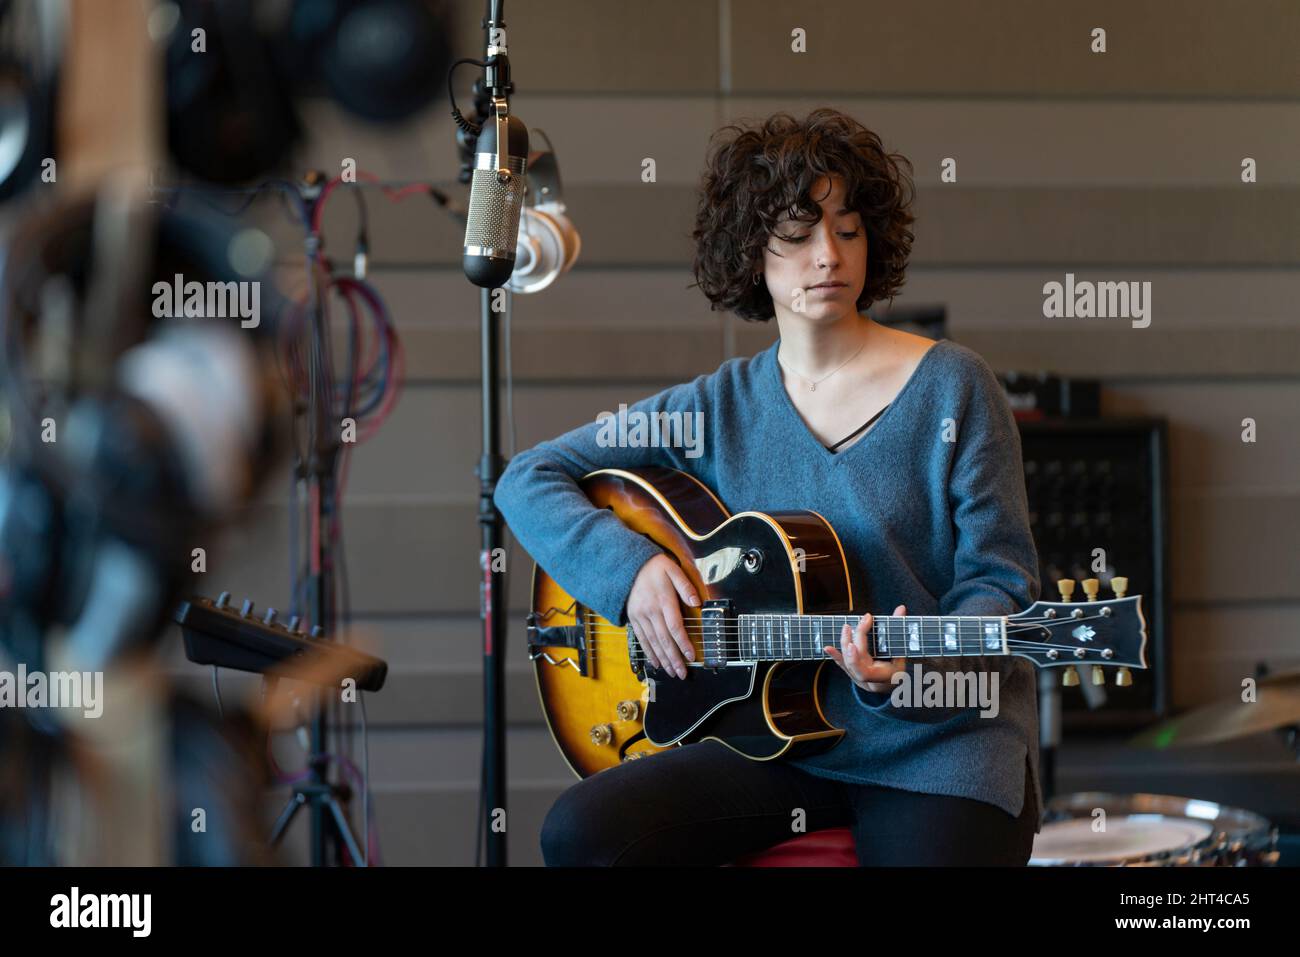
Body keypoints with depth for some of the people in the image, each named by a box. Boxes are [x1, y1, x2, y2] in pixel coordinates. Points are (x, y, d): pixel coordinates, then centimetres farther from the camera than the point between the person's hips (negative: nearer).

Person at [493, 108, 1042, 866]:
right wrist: (629, 566, -8)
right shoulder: (721, 408, 6)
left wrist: (912, 669, -23)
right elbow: (529, 479, 10)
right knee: (582, 833, -19)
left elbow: (1001, 583, -4)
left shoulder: (951, 389, -2)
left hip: (941, 740, -3)